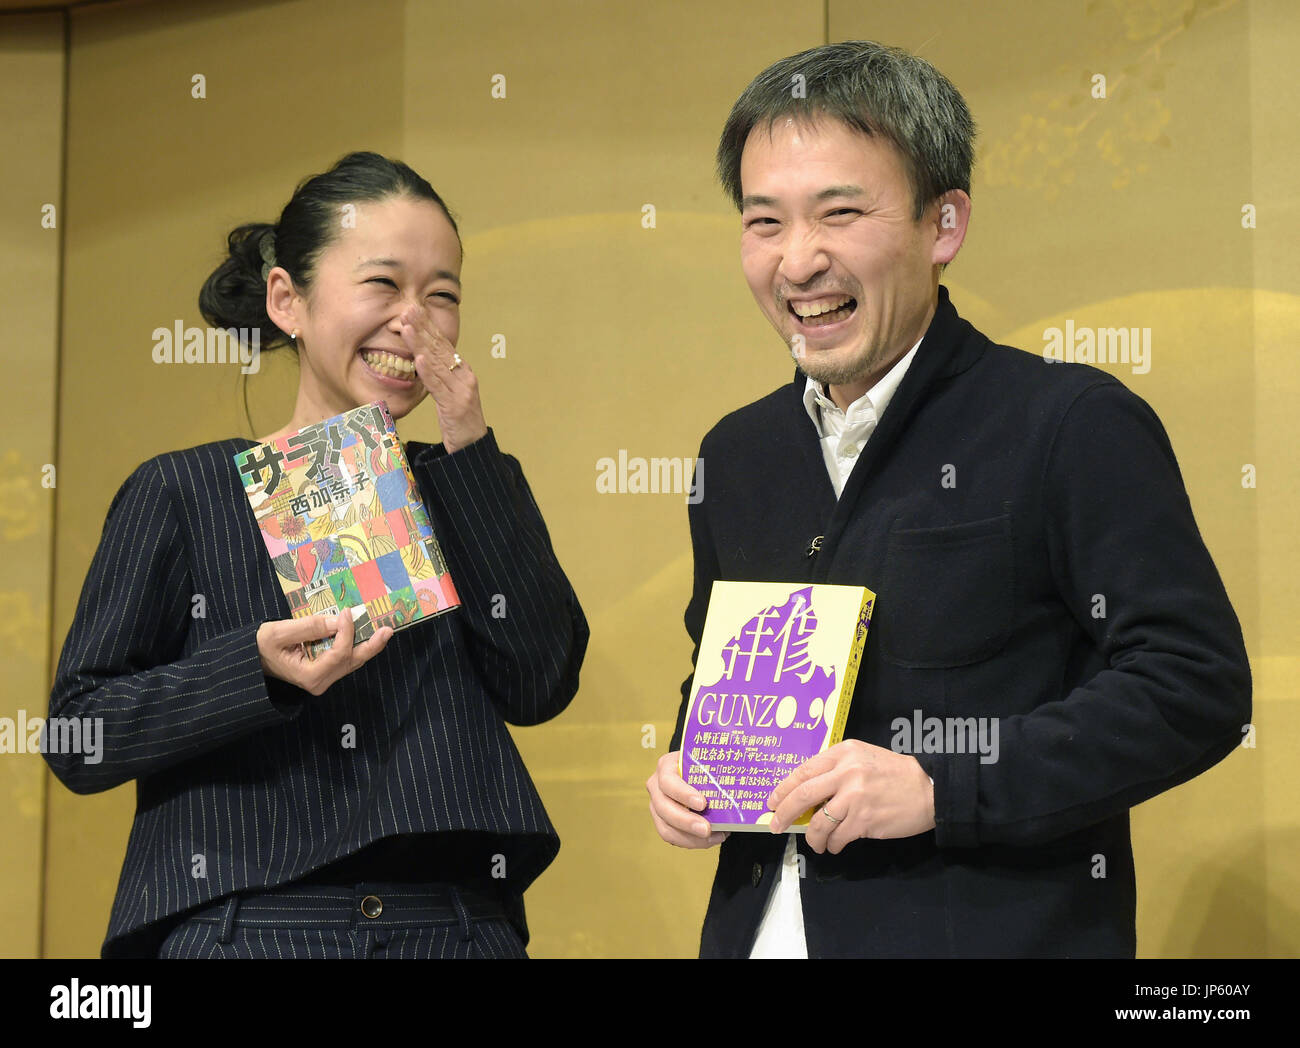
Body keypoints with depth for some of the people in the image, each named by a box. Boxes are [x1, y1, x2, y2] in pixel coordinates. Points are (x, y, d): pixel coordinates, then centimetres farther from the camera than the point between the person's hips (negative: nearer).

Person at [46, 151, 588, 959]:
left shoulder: (462, 488, 10)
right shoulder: (185, 492, 1)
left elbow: (541, 687, -5)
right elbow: (77, 738, -4)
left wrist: (470, 451, -7)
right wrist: (259, 669, -19)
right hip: (243, 923, -2)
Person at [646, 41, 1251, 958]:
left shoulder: (1075, 426, -10)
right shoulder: (739, 453, 10)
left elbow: (1196, 684, -16)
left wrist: (940, 788, -21)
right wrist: (688, 768, 1)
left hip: (1004, 928, -5)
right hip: (764, 926, 6)